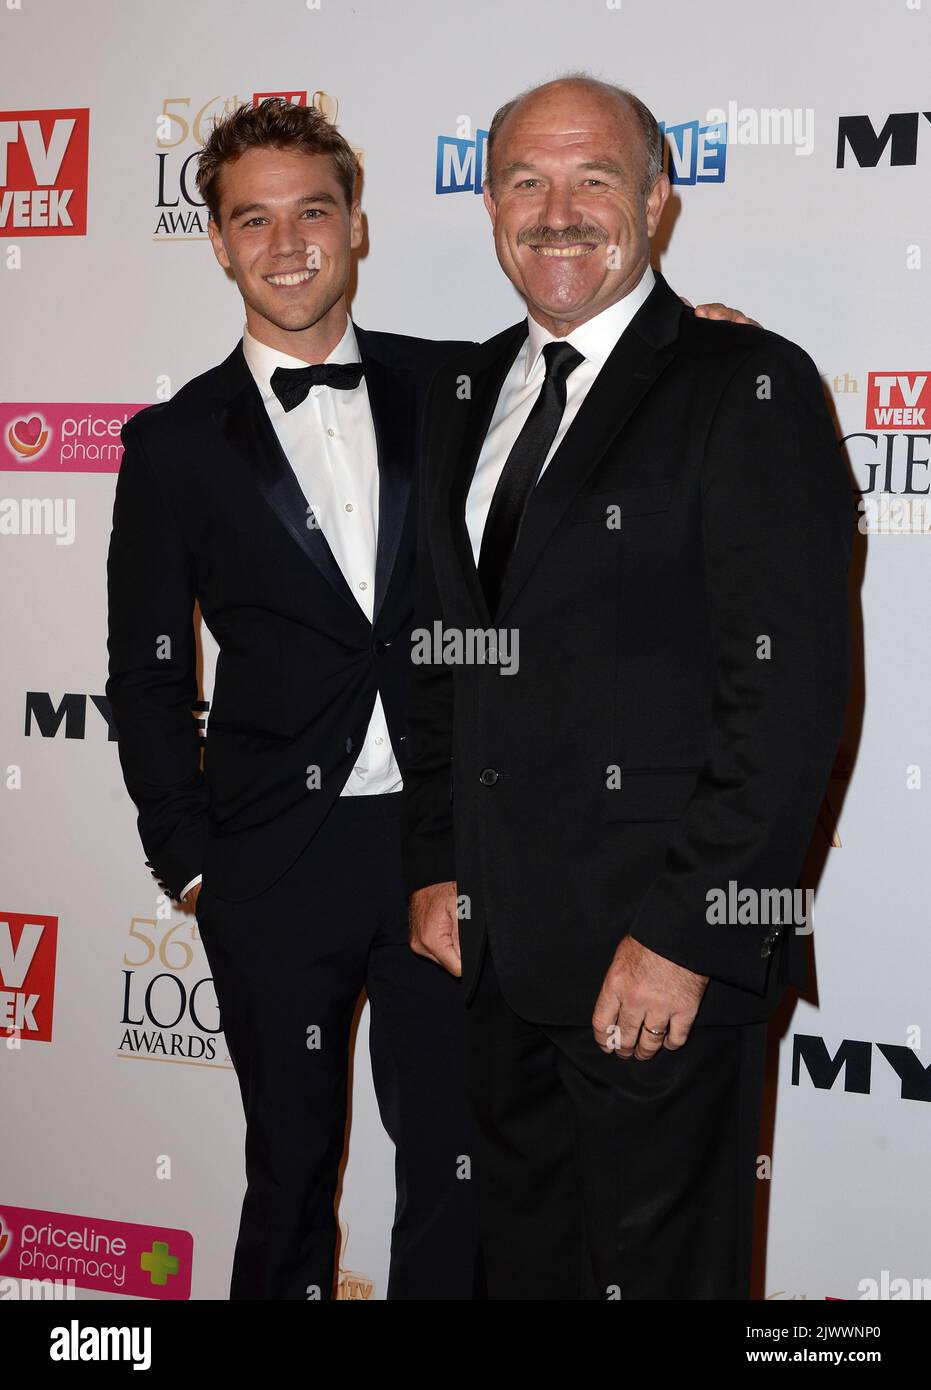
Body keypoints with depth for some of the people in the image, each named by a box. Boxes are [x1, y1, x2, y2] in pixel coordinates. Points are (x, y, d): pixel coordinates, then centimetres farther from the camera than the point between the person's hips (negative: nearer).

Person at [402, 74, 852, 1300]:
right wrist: (435, 866, 9)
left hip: (665, 961, -6)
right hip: (495, 943, 6)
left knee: (659, 1265, 7)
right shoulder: (464, 394, 12)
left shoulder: (748, 387, -9)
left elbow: (792, 691, -15)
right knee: (523, 1255, 18)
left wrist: (684, 934, -17)